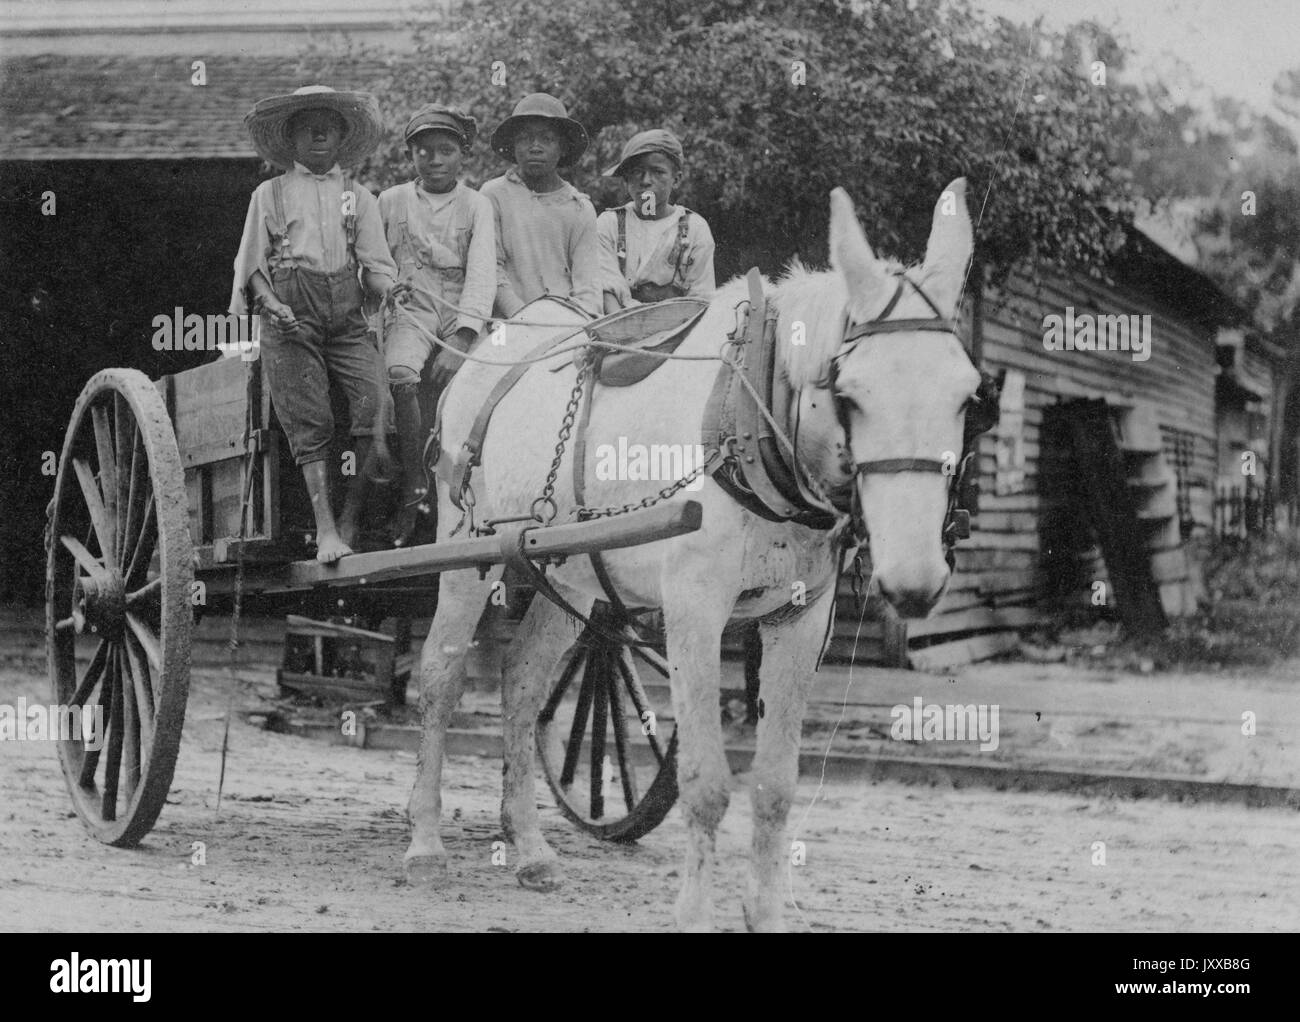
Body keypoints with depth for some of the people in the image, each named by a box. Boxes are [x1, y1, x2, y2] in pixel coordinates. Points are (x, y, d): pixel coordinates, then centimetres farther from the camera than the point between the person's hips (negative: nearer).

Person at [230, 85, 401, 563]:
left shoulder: (358, 196, 17)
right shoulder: (269, 194, 12)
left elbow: (375, 261, 11)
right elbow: (251, 263, 9)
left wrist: (388, 287, -12)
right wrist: (271, 304, -9)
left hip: (346, 316, 2)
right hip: (291, 317, -2)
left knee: (378, 401, -16)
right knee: (310, 423, -9)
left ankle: (353, 516, -7)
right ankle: (325, 529, -11)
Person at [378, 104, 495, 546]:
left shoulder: (477, 206, 5)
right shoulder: (392, 201, 11)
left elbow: (481, 274, -7)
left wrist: (460, 340, -20)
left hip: (463, 314, 0)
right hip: (411, 309, 0)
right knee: (400, 374, -29)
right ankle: (415, 488, -24)